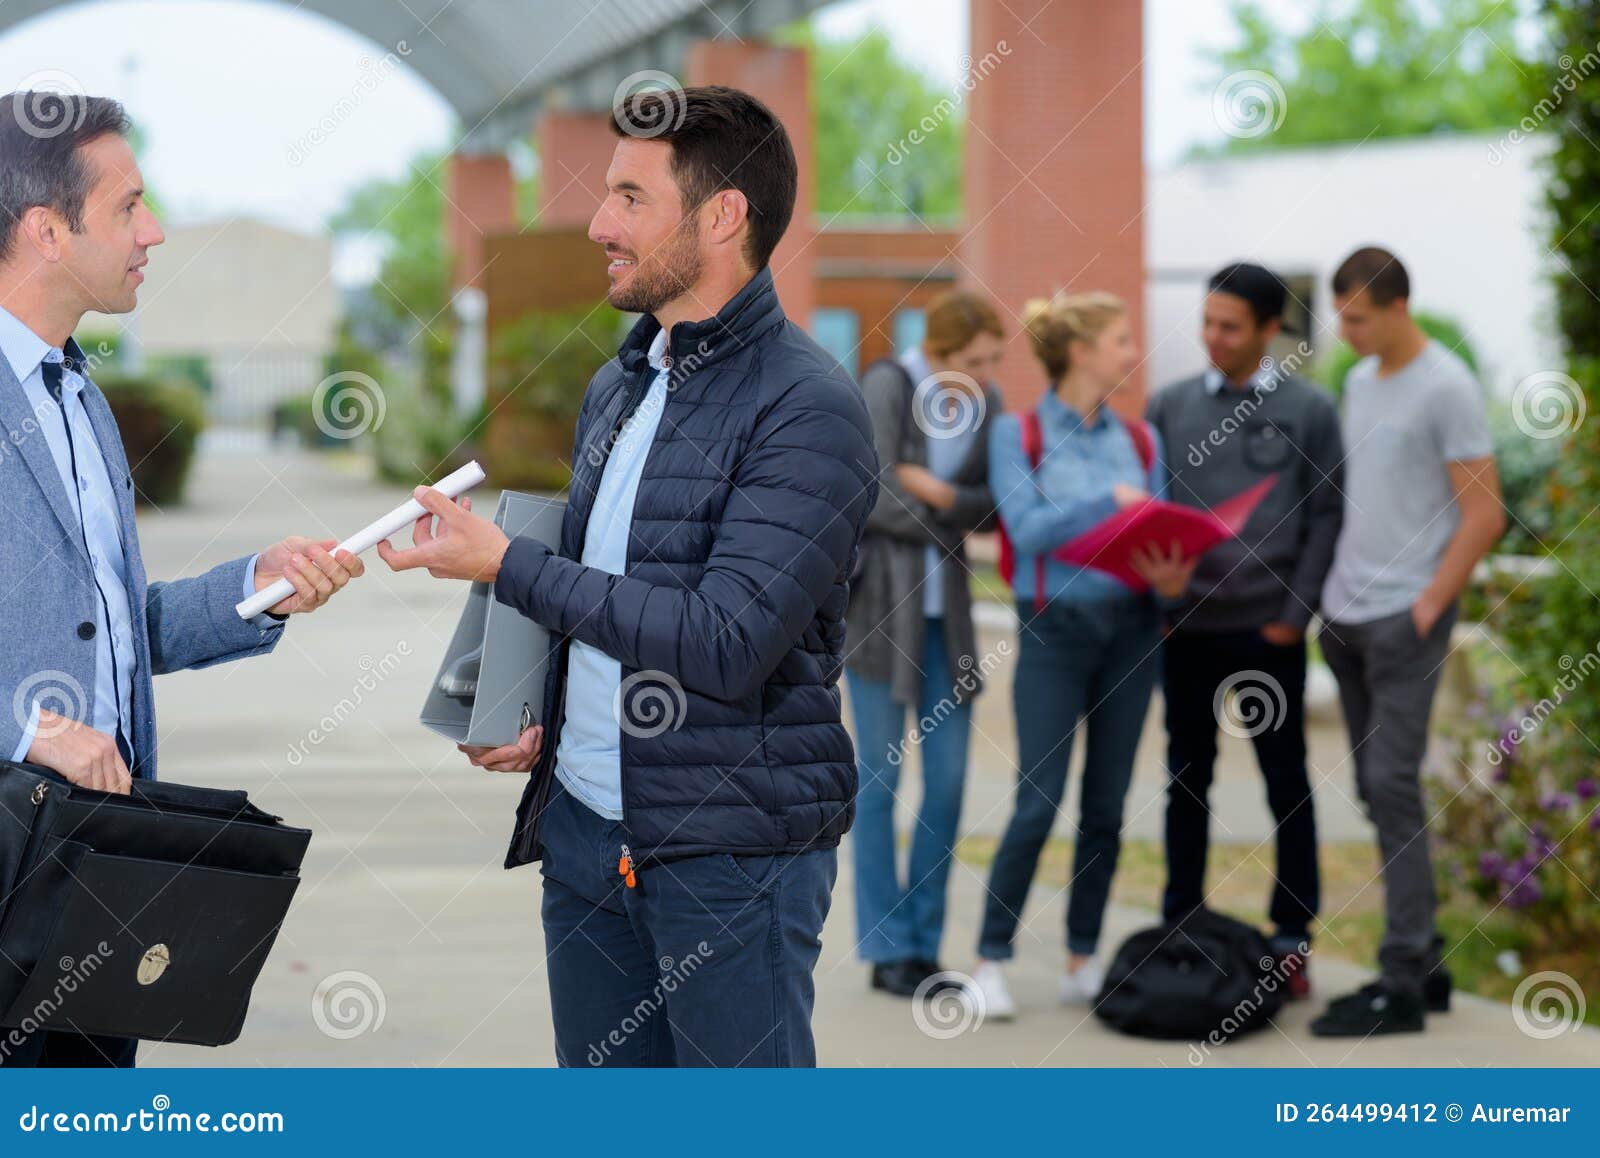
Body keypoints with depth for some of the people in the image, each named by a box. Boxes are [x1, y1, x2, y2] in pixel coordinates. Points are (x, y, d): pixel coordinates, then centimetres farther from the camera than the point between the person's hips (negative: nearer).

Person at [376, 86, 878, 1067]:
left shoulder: (807, 407, -14)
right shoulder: (617, 388, 13)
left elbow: (724, 642, -23)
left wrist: (506, 563, -18)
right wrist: (540, 719, 7)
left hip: (733, 851, -8)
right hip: (583, 827, 8)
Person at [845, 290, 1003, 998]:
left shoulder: (985, 403, 7)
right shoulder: (887, 387, -10)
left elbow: (999, 505, 2)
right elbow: (873, 501, -16)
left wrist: (935, 492, -13)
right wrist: (962, 511, -6)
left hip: (944, 603, 5)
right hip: (877, 598, -5)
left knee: (948, 780, 3)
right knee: (880, 775, -1)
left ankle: (923, 947, 12)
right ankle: (889, 951, 5)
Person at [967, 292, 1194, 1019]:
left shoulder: (1139, 440, 10)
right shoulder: (1017, 434, -1)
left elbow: (1163, 533, 8)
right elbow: (1027, 526, -13)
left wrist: (1172, 575, -13)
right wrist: (1110, 499, -15)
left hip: (1131, 625, 4)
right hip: (1055, 626, -4)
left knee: (1106, 804, 6)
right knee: (1038, 802, -9)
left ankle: (1083, 958, 15)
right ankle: (991, 959, 0)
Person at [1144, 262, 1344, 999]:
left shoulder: (1308, 410, 1)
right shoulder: (1170, 406, 8)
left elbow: (1326, 517, 0)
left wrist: (1296, 613, -7)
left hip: (1267, 628, -2)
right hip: (1185, 625, 2)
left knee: (1286, 782, 3)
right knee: (1187, 779, 9)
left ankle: (1292, 939, 10)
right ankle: (1180, 930, 18)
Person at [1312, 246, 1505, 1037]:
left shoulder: (1445, 388, -10)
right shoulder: (1359, 381, 14)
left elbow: (1484, 514, -12)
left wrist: (1426, 608, -14)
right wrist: (1332, 596, 11)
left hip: (1404, 618, -8)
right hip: (1347, 616, 8)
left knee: (1392, 787, -9)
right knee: (1377, 789, 10)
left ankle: (1402, 985, -5)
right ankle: (1426, 962, 19)